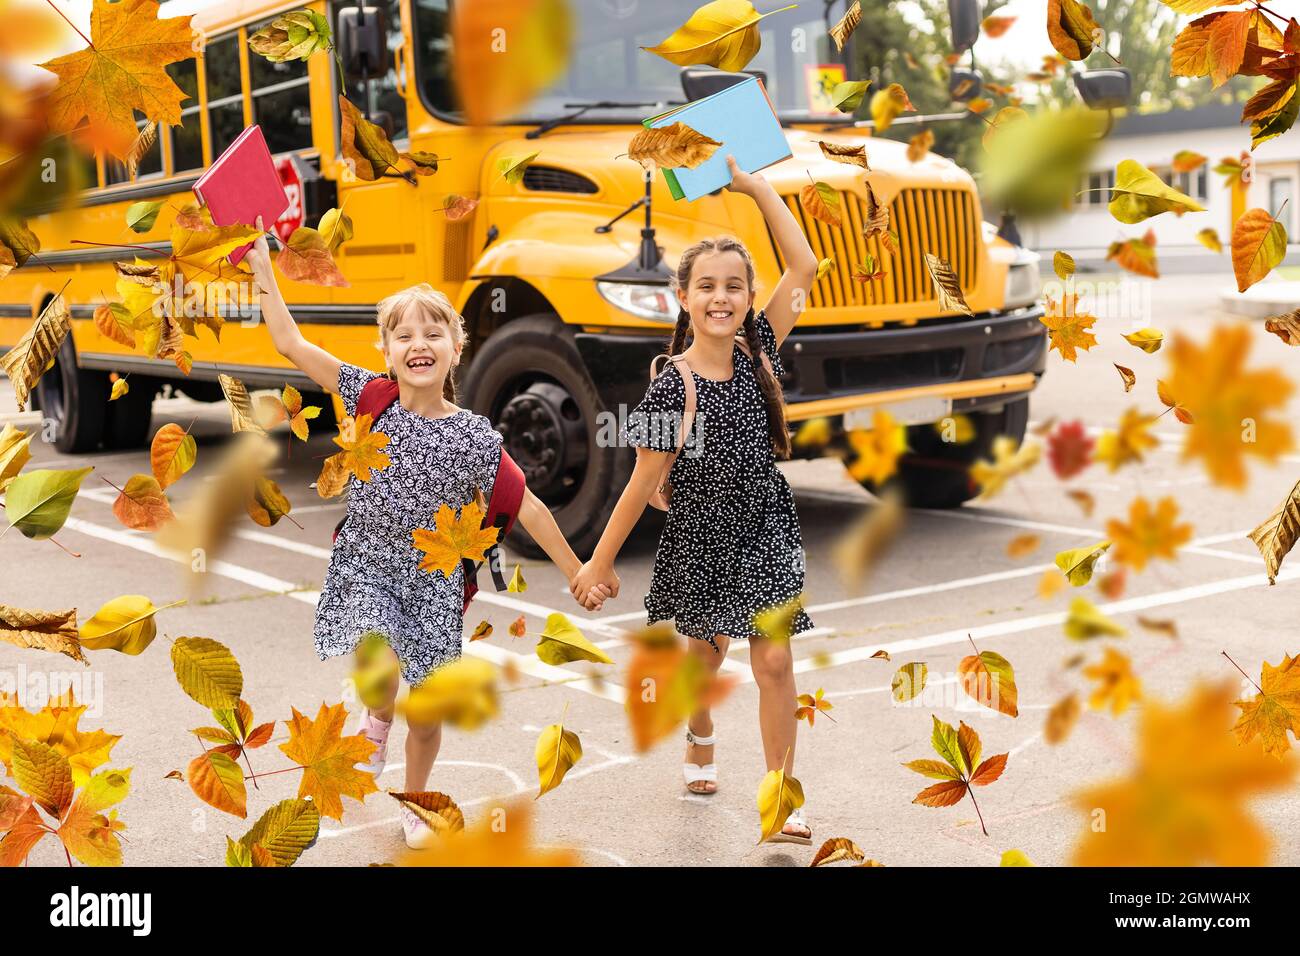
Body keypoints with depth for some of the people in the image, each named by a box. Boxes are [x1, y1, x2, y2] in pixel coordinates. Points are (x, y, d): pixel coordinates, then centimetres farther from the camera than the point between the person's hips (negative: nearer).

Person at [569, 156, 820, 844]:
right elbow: (644, 483, -11)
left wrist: (757, 188, -12)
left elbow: (805, 269, -9)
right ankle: (700, 742, 50)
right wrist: (601, 561, -8)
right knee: (705, 654, 20)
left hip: (765, 530, 2)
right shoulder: (670, 387, -16)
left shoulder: (758, 355, -6)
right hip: (700, 537, -1)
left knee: (774, 661, -4)